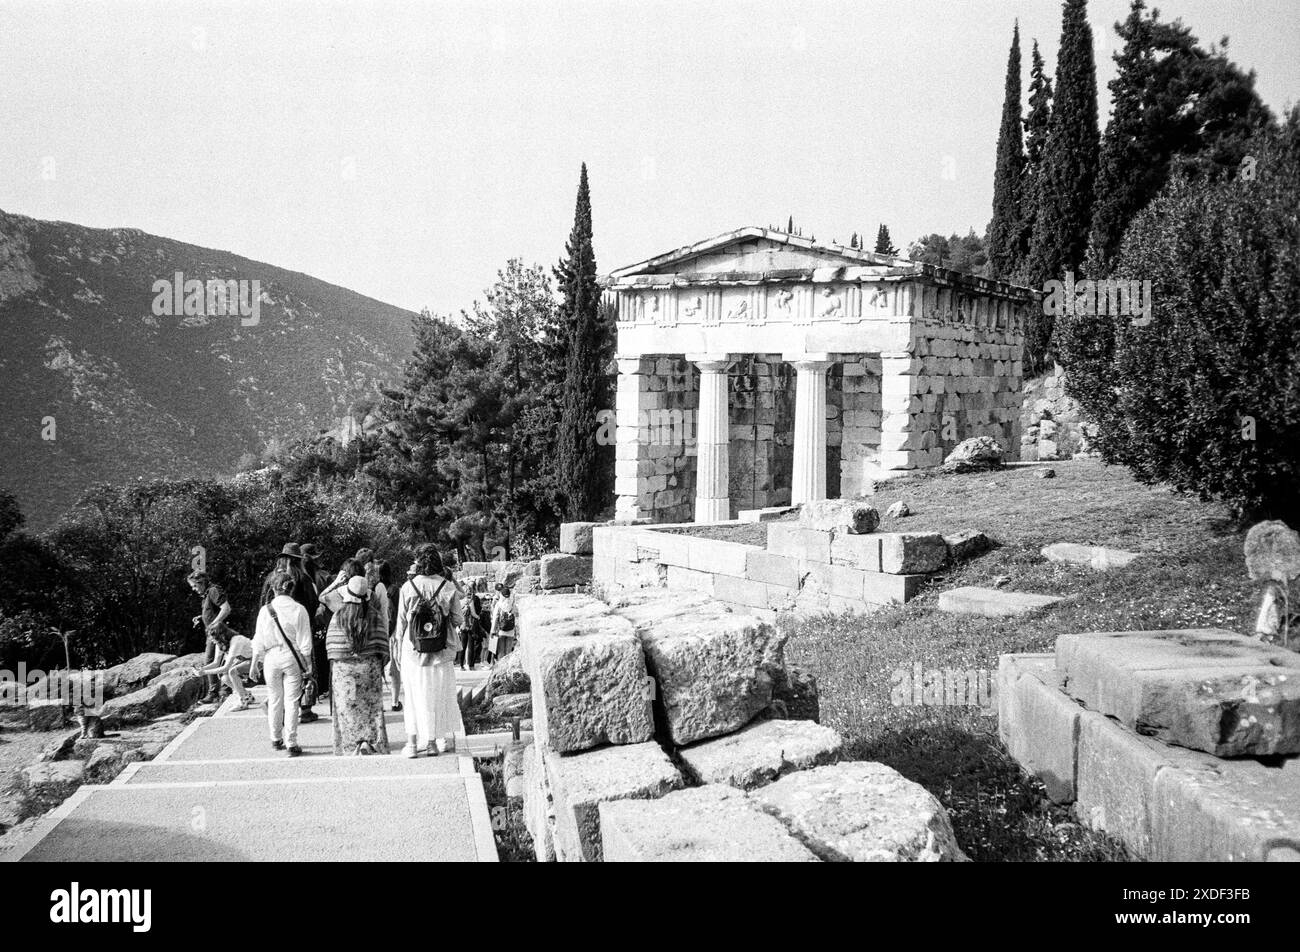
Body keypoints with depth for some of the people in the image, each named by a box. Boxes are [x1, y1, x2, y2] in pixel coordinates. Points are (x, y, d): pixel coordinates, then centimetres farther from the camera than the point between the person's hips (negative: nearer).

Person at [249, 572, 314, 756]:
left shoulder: (265, 610, -4)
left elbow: (259, 640, 1)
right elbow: (304, 641, -5)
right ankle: (291, 743, 0)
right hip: (292, 658, -1)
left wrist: (255, 663, 10)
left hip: (271, 657, 1)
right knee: (291, 700, 3)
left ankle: (276, 739, 25)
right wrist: (307, 665, 3)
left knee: (274, 700, 14)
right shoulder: (298, 610, -7)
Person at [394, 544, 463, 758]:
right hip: (441, 652, 0)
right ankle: (432, 741, 17)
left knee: (414, 694, 9)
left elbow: (401, 622, 0)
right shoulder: (448, 588, -7)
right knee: (439, 693, 12)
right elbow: (458, 620, -1)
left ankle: (412, 741, 3)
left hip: (413, 650, 0)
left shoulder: (407, 588, -7)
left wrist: (401, 642, 14)